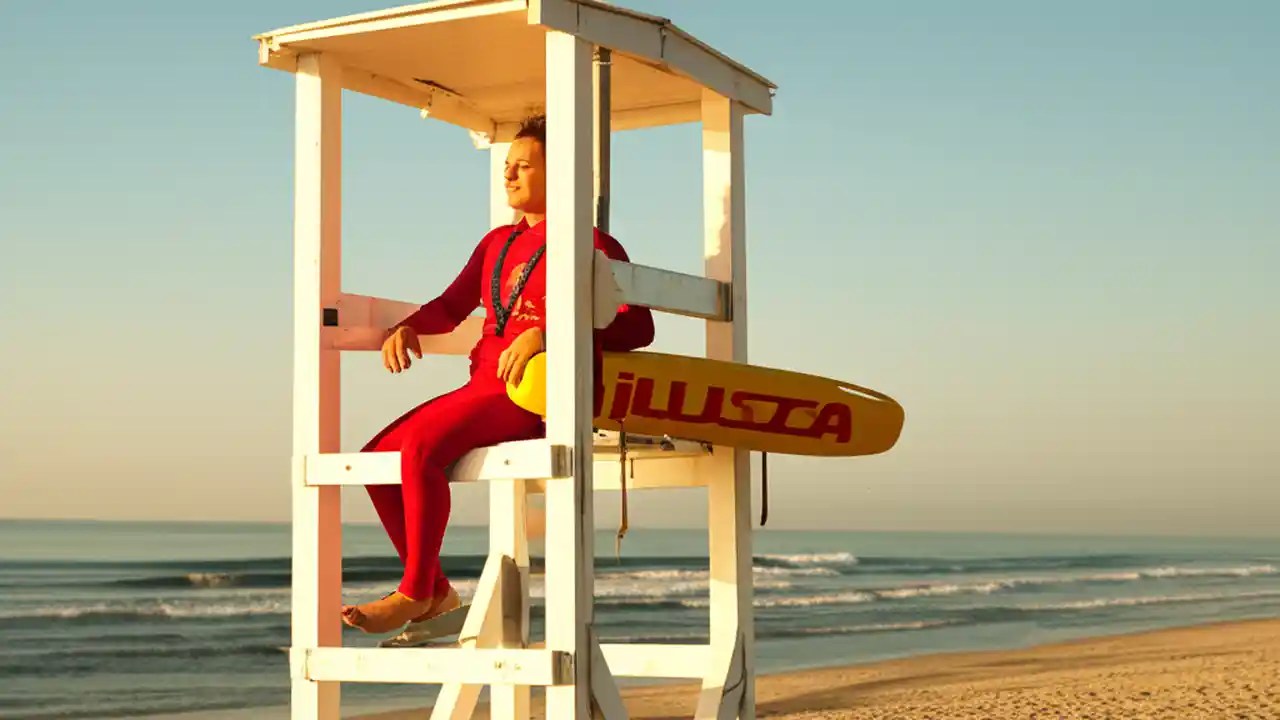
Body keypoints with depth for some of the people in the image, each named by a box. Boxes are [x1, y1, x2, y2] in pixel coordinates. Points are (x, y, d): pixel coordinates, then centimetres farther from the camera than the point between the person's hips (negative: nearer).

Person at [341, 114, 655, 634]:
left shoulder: (588, 244, -3)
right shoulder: (497, 243, 21)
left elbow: (638, 327, -14)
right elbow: (452, 305, 27)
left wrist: (546, 334, -26)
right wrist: (408, 327, 3)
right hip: (483, 386, 8)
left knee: (419, 448, -28)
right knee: (377, 456, -3)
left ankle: (413, 593, -15)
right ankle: (437, 593, 6)